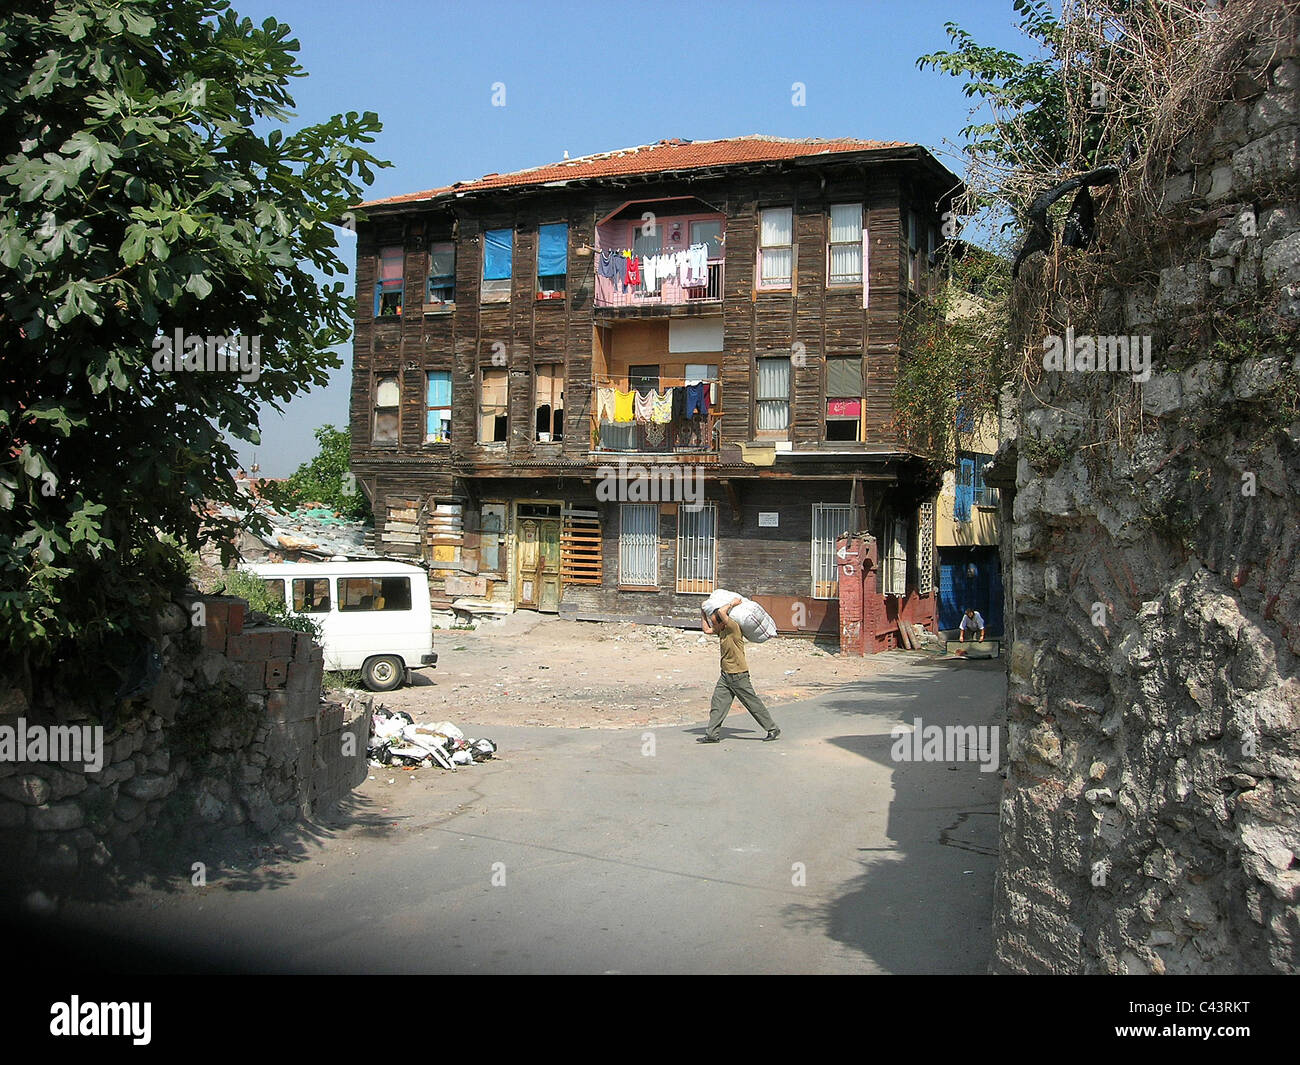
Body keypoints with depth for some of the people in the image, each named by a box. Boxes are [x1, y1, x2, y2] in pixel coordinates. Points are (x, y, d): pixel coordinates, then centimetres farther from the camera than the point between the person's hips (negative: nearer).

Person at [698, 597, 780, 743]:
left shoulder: (734, 628, -18)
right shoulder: (721, 630, 8)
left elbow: (721, 612, -29)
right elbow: (706, 629, 21)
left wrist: (733, 603, -15)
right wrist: (703, 613, 14)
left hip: (739, 675, -8)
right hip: (726, 675, 8)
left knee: (753, 703, 1)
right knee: (717, 703, 2)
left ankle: (773, 729, 13)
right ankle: (713, 734, 4)